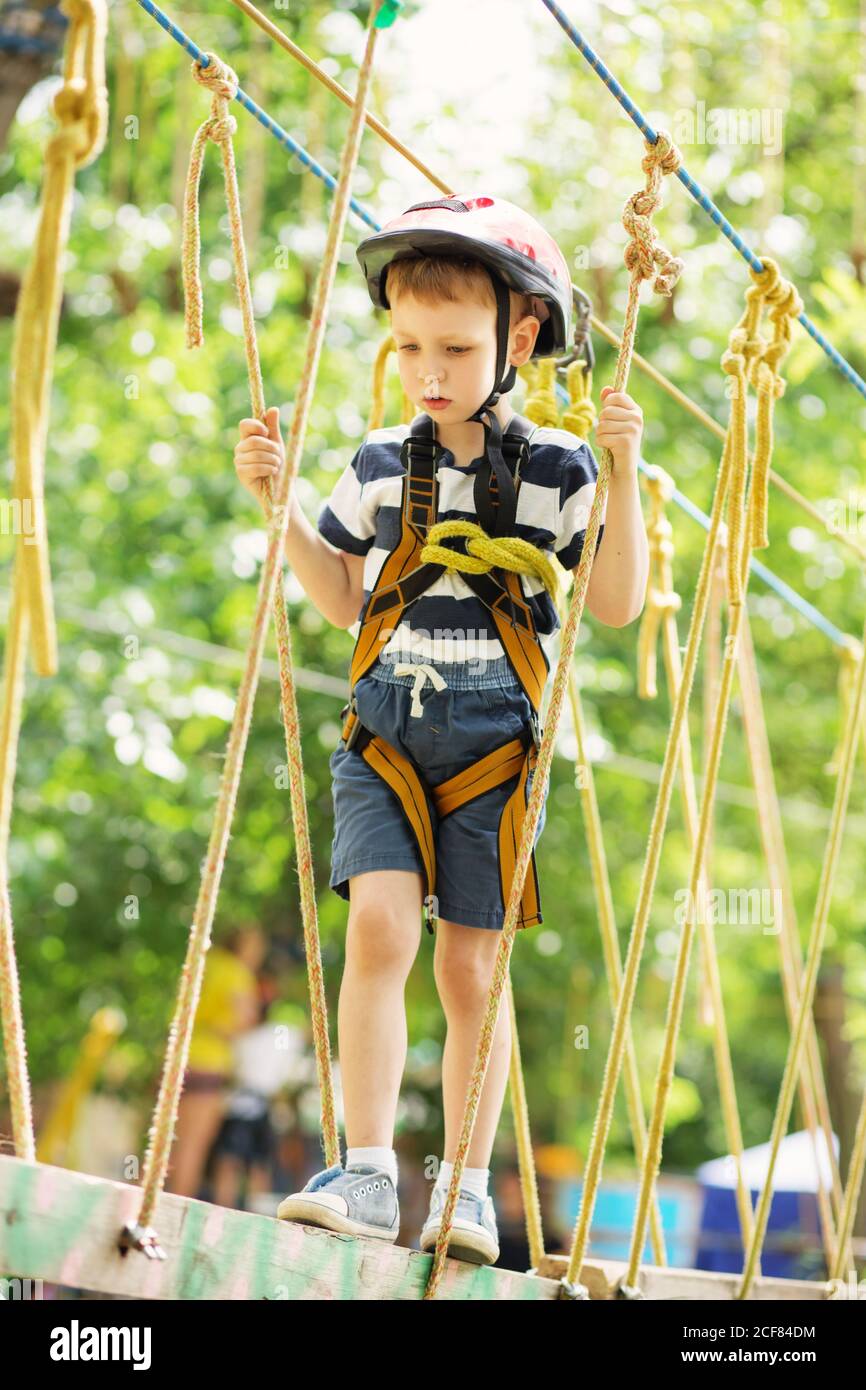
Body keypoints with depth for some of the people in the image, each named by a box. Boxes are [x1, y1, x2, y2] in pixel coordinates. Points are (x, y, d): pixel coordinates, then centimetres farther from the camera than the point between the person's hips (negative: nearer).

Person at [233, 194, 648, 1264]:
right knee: (379, 924, -17)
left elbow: (616, 607, 0)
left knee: (470, 967, 1)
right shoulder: (381, 465, 7)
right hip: (384, 739, 2)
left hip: (494, 745, -1)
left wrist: (622, 478, -11)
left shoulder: (555, 469, 0)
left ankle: (465, 1191, 10)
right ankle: (367, 1174, -14)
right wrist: (279, 502, 7)